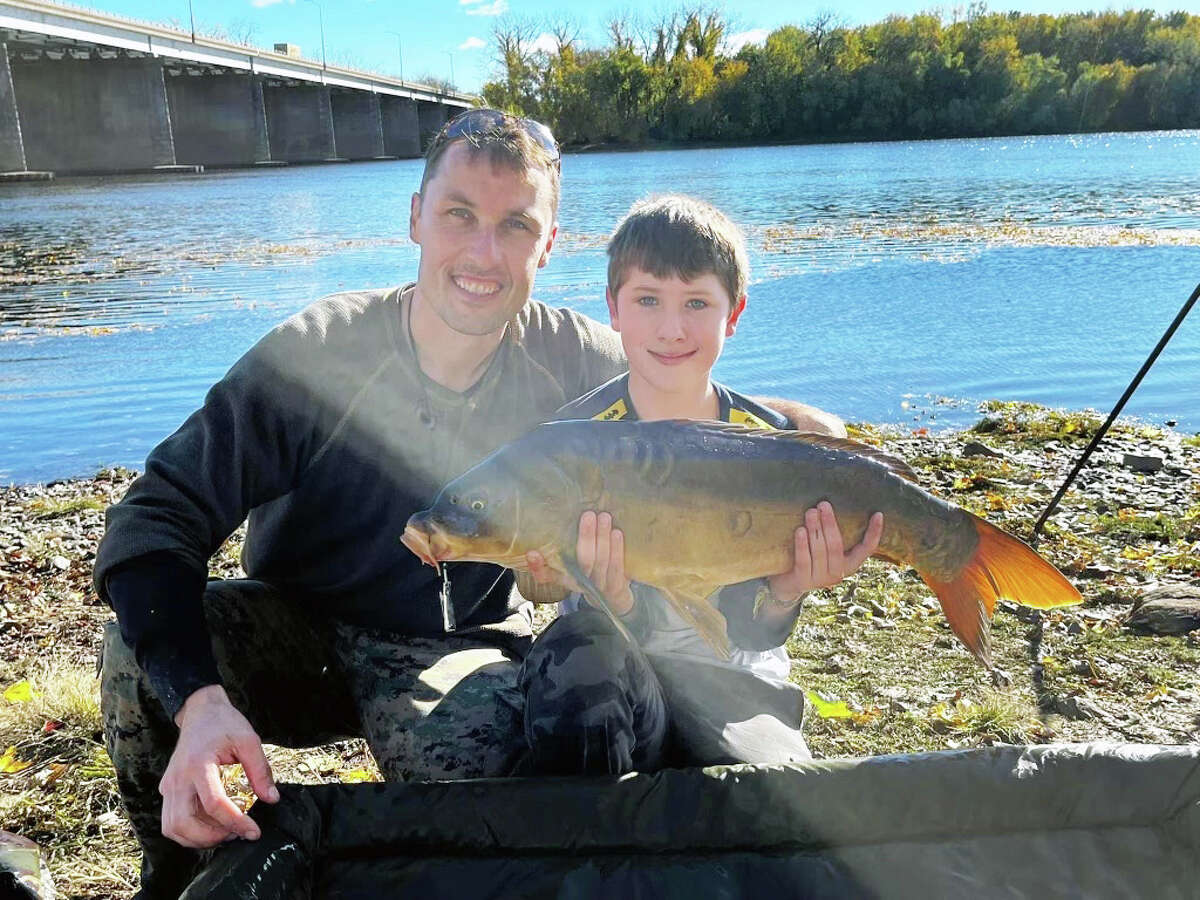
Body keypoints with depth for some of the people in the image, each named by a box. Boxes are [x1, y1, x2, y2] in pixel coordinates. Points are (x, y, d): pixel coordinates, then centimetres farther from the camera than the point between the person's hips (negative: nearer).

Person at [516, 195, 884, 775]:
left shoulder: (770, 443, -7)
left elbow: (752, 633, -6)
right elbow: (627, 630, -14)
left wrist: (788, 588, -28)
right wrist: (608, 591, -37)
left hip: (731, 677, 2)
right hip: (616, 667, -1)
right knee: (580, 657, -36)